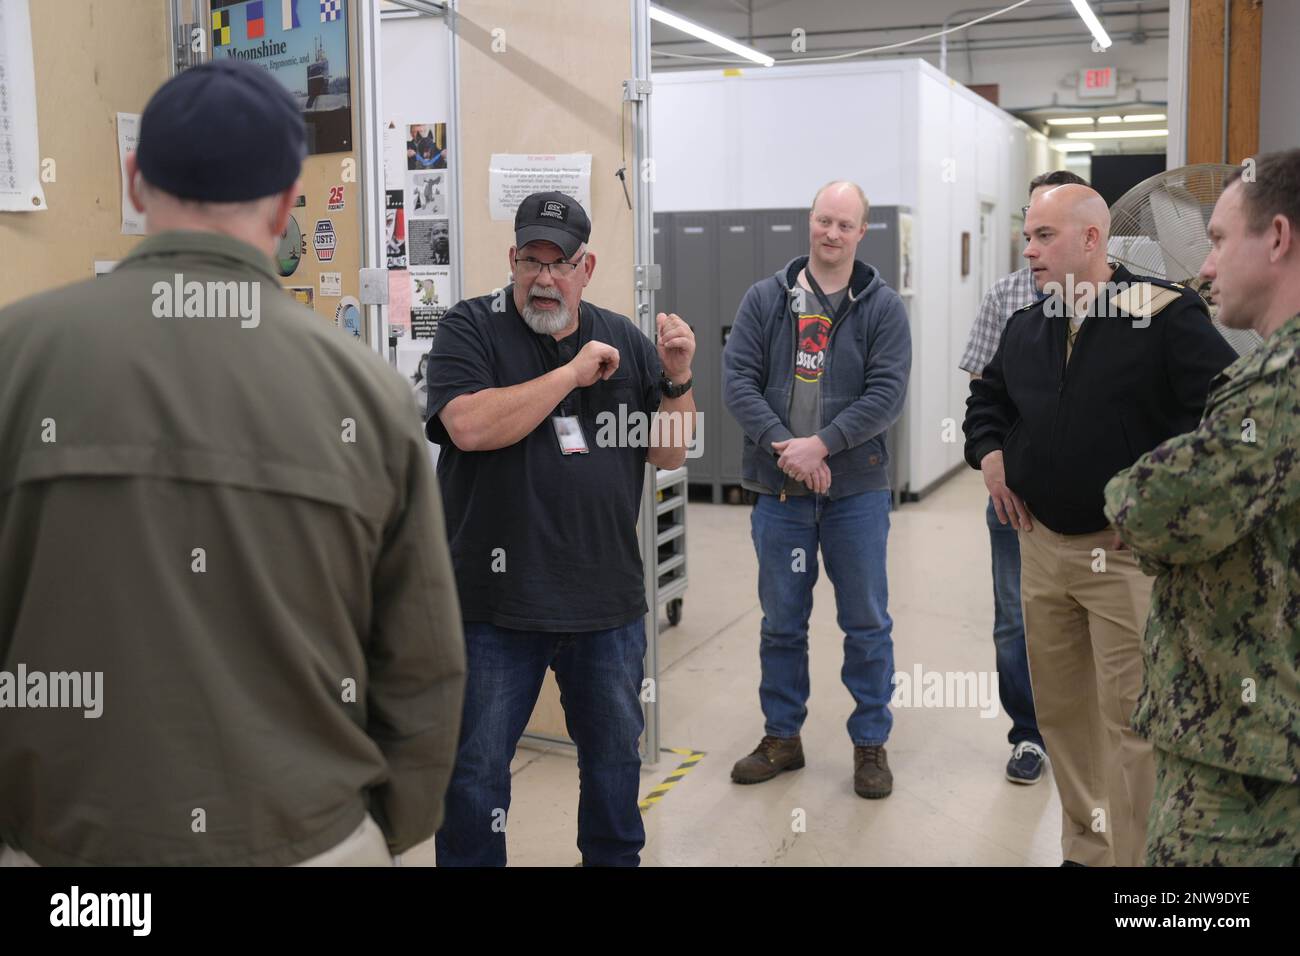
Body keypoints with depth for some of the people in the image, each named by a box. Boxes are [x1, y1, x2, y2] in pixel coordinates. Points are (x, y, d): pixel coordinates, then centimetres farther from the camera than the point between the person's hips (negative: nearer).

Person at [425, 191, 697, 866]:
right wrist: (573, 372, -18)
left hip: (609, 600, 4)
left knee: (615, 756, 19)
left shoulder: (625, 340, 8)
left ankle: (615, 858, 40)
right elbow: (470, 426, -21)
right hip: (496, 605, -3)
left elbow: (668, 454, 9)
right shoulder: (469, 329, -4)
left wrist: (677, 379, -9)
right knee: (476, 771, 7)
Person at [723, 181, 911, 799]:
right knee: (781, 622, 12)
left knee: (867, 623, 7)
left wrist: (821, 445, -18)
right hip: (779, 491, 2)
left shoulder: (883, 308, -1)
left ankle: (870, 742, 22)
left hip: (857, 491, -1)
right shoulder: (765, 299, 4)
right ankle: (781, 737, 27)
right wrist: (783, 445, -16)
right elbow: (738, 380, -4)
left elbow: (887, 395, -10)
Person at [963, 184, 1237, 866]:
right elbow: (986, 395, 26)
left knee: (1131, 720, -4)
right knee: (1060, 711, 14)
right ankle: (1085, 850, 30)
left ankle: (1134, 857, 9)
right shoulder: (1026, 327, 9)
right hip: (1042, 546, 7)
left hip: (1130, 553, -7)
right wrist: (989, 453, 10)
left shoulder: (1166, 315, -12)